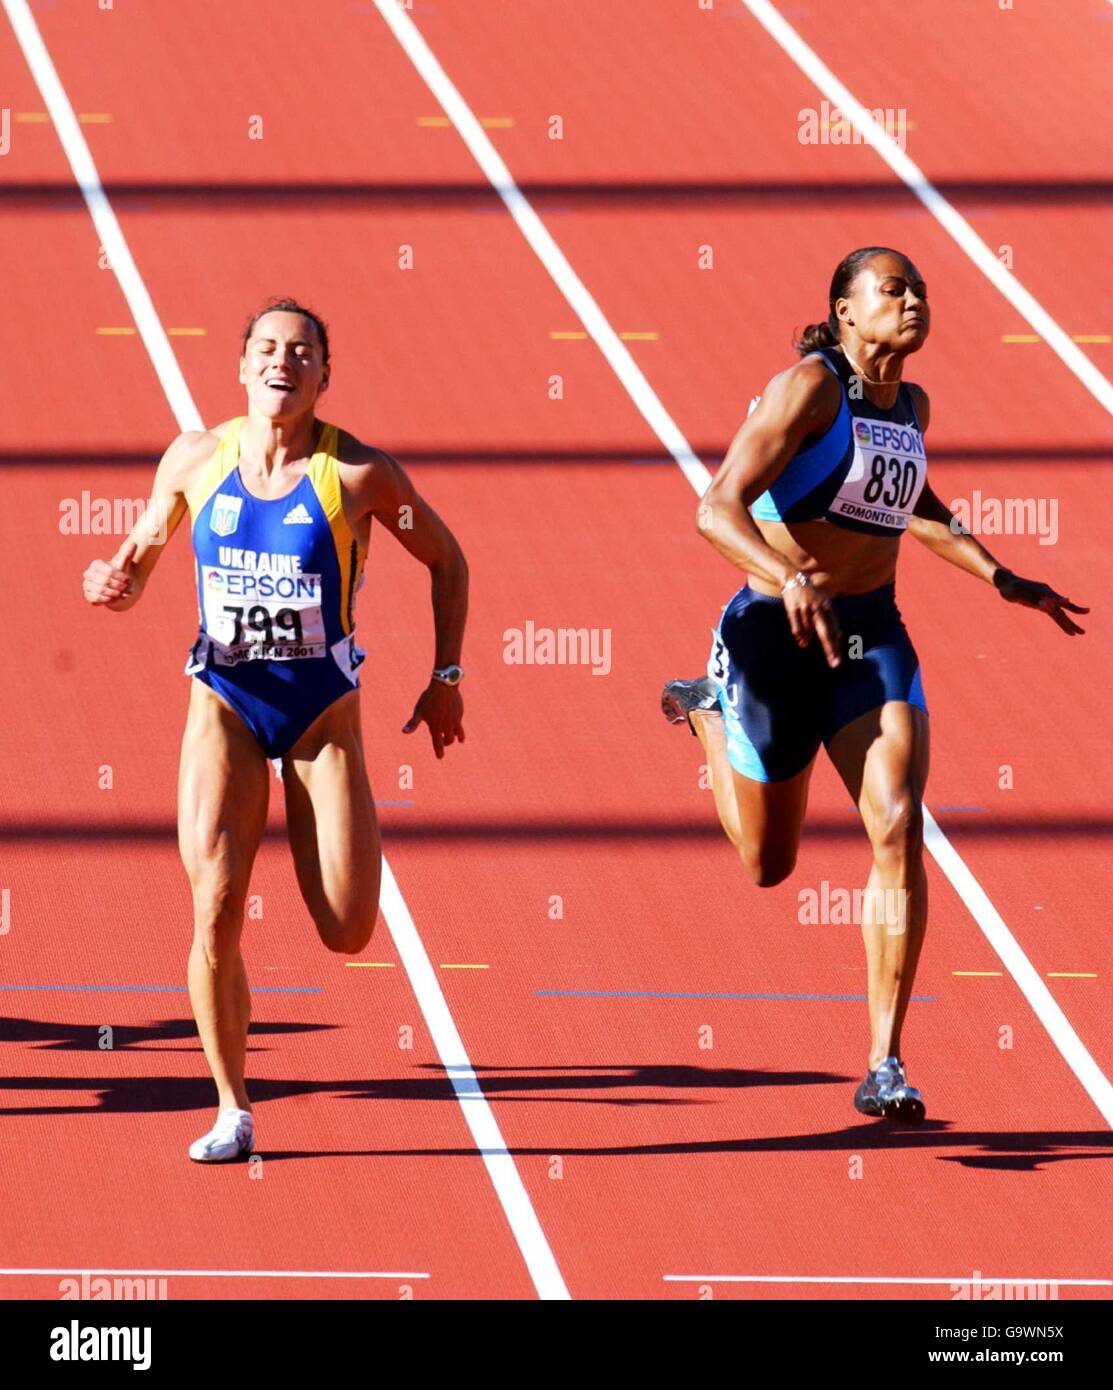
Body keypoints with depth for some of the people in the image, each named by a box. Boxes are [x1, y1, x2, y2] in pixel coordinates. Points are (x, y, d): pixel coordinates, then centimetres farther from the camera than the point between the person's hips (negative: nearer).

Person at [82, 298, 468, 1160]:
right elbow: (144, 553, 9)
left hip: (323, 710, -1)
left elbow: (445, 559, 2)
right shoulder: (194, 460, -5)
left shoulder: (359, 473, -12)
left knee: (348, 932, -5)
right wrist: (117, 587, -14)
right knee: (215, 913, -13)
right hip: (226, 705, 1)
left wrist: (446, 679, 1)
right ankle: (233, 1112, 2)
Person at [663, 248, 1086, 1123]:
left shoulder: (911, 406, 8)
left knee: (900, 831, -17)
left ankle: (886, 1069, -15)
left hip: (872, 635, 4)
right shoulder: (810, 388, -14)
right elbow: (719, 509, -23)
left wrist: (1000, 577, 20)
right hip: (777, 632, -4)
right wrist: (789, 582, -40)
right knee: (769, 864, 11)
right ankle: (708, 710, 45)